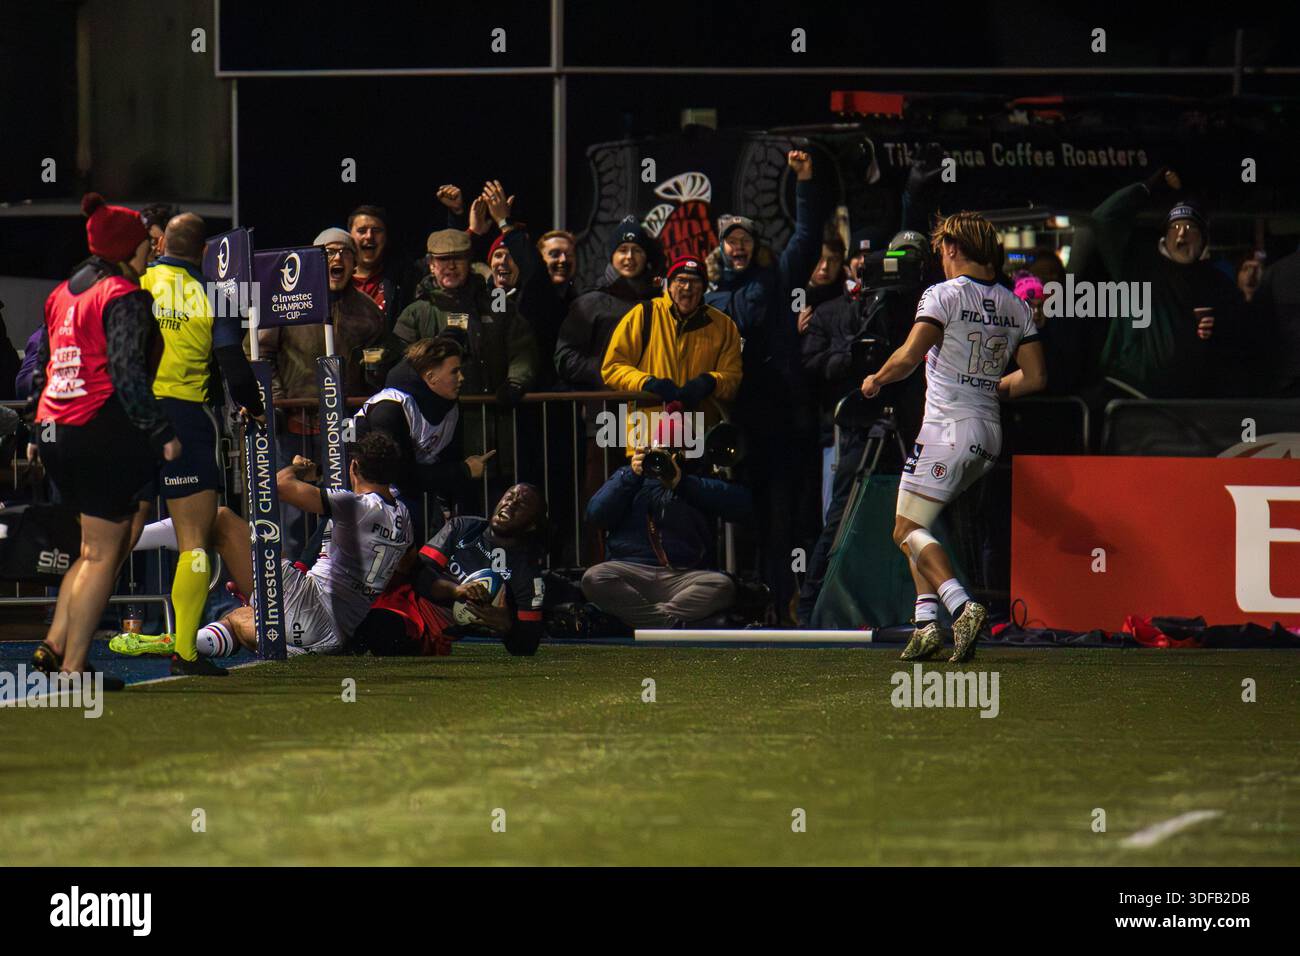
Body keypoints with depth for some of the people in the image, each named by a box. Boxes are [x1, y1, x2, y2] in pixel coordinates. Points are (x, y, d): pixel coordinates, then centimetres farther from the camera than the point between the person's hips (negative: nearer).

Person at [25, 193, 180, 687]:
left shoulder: (61, 294, 15)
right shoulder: (124, 297, -10)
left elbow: (42, 366, 18)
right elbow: (128, 374, -18)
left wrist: (39, 437, 22)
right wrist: (163, 434, -15)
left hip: (55, 435, 8)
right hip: (106, 435, -8)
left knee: (100, 546, 19)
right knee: (103, 553, -1)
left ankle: (54, 645, 10)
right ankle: (72, 666, -2)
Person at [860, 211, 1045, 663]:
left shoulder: (943, 295, -8)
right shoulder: (1016, 306, 11)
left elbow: (909, 356, -18)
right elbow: (1035, 377, 9)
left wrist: (875, 381, 0)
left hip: (948, 428, -7)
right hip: (991, 432, 7)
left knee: (907, 531, -2)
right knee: (915, 527, 18)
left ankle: (962, 607, -24)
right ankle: (926, 621, 5)